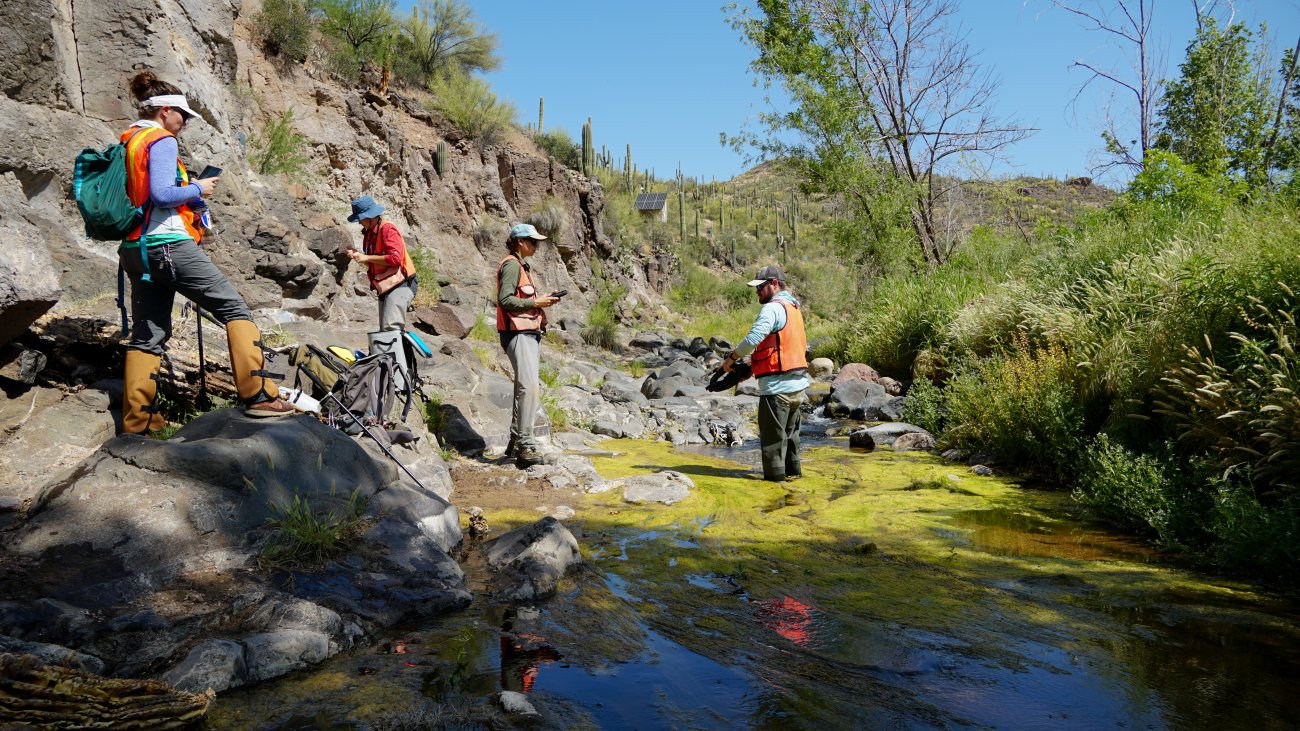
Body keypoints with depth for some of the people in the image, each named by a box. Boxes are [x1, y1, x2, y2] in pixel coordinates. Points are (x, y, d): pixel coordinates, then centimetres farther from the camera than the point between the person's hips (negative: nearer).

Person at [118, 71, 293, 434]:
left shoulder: (126, 142, 19)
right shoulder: (162, 141, -7)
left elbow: (137, 195, 22)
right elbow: (162, 194, -20)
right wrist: (198, 189, -3)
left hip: (136, 251, 9)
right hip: (169, 244, -9)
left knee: (148, 334, 10)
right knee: (234, 308, -3)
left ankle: (137, 425, 11)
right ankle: (259, 395, -10)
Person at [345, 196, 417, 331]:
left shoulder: (387, 229, -12)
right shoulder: (369, 233, 16)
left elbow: (395, 258, -24)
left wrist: (366, 257, -17)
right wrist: (358, 255, 4)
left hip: (399, 285, -10)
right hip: (385, 288, 10)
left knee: (391, 327, -23)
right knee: (384, 331, 10)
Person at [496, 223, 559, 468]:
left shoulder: (522, 266, 24)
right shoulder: (512, 264, -7)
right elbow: (505, 300, -17)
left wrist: (542, 301, 12)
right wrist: (535, 303, -13)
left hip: (529, 332, 11)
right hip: (518, 333, -11)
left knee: (529, 389, 11)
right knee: (528, 386, -19)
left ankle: (516, 442, 18)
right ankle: (525, 445, -21)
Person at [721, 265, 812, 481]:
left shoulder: (773, 308, -14)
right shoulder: (794, 308, 16)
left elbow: (754, 337, -26)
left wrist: (732, 357, -11)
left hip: (777, 386, -10)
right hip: (798, 384, 10)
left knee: (773, 435, -1)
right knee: (790, 431, 21)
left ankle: (775, 476, 4)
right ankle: (792, 471, 31)